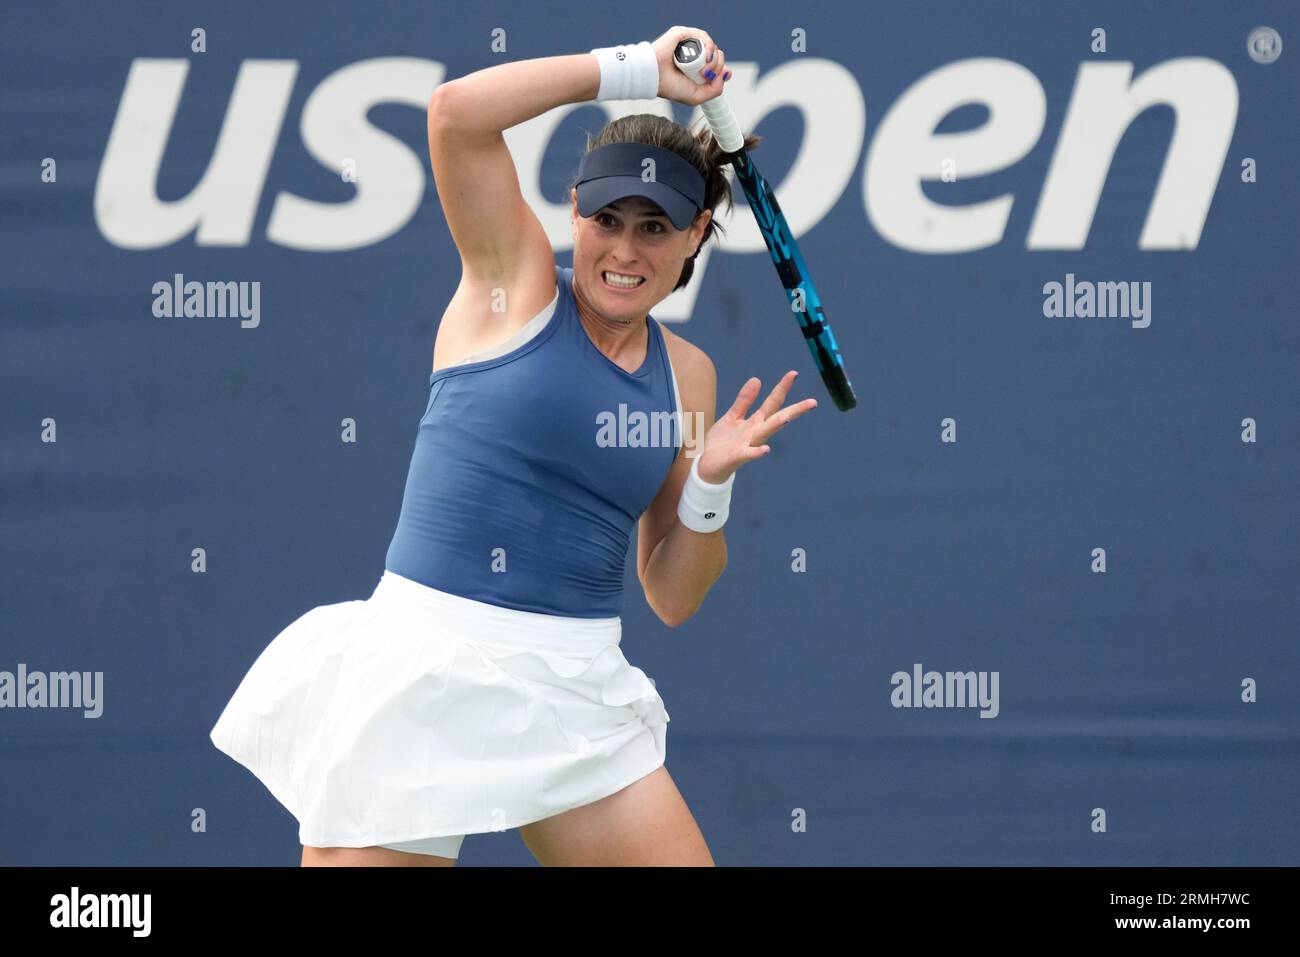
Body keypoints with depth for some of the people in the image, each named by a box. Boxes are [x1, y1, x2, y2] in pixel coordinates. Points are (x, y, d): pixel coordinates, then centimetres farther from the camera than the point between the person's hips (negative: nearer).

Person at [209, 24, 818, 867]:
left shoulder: (688, 375, 11)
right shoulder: (516, 284, 0)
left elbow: (673, 599, 14)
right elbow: (459, 112, -16)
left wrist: (710, 485, -4)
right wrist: (638, 71, -9)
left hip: (574, 693, 5)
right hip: (427, 671, -5)